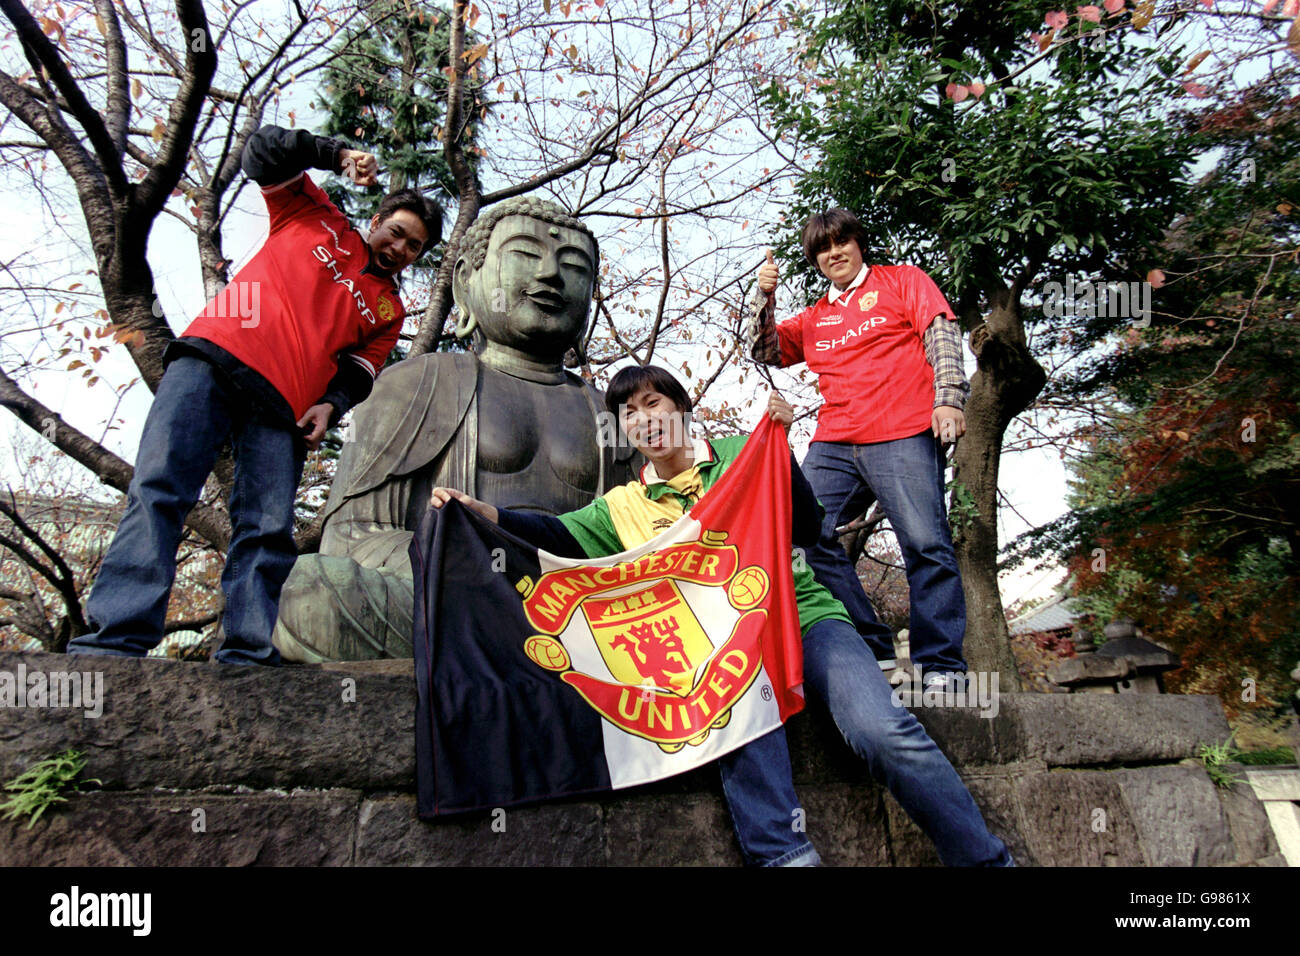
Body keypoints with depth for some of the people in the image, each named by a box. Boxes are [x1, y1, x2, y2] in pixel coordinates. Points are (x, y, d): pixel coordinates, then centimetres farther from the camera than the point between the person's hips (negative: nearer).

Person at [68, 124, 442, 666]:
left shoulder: (389, 312, 24)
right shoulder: (320, 223, 22)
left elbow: (360, 372, 14)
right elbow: (265, 149, 17)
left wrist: (332, 405, -6)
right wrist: (338, 155, 8)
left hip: (281, 408, 2)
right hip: (213, 361, -2)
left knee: (268, 531, -13)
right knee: (159, 488, -17)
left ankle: (248, 658, -14)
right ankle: (116, 640, -22)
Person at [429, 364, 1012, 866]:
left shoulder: (740, 455, 11)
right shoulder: (623, 507, 17)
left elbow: (806, 531, 3)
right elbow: (558, 536, 0)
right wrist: (482, 512, -15)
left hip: (801, 615, 0)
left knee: (883, 733, -24)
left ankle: (987, 861, -10)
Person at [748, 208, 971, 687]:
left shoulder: (903, 280, 15)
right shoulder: (814, 319, 26)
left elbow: (942, 334, 4)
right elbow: (766, 352, 18)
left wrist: (949, 398, -11)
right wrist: (763, 299, 4)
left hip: (903, 436, -4)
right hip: (833, 445, 5)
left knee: (926, 545, -13)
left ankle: (941, 666, -3)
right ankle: (870, 648, -2)